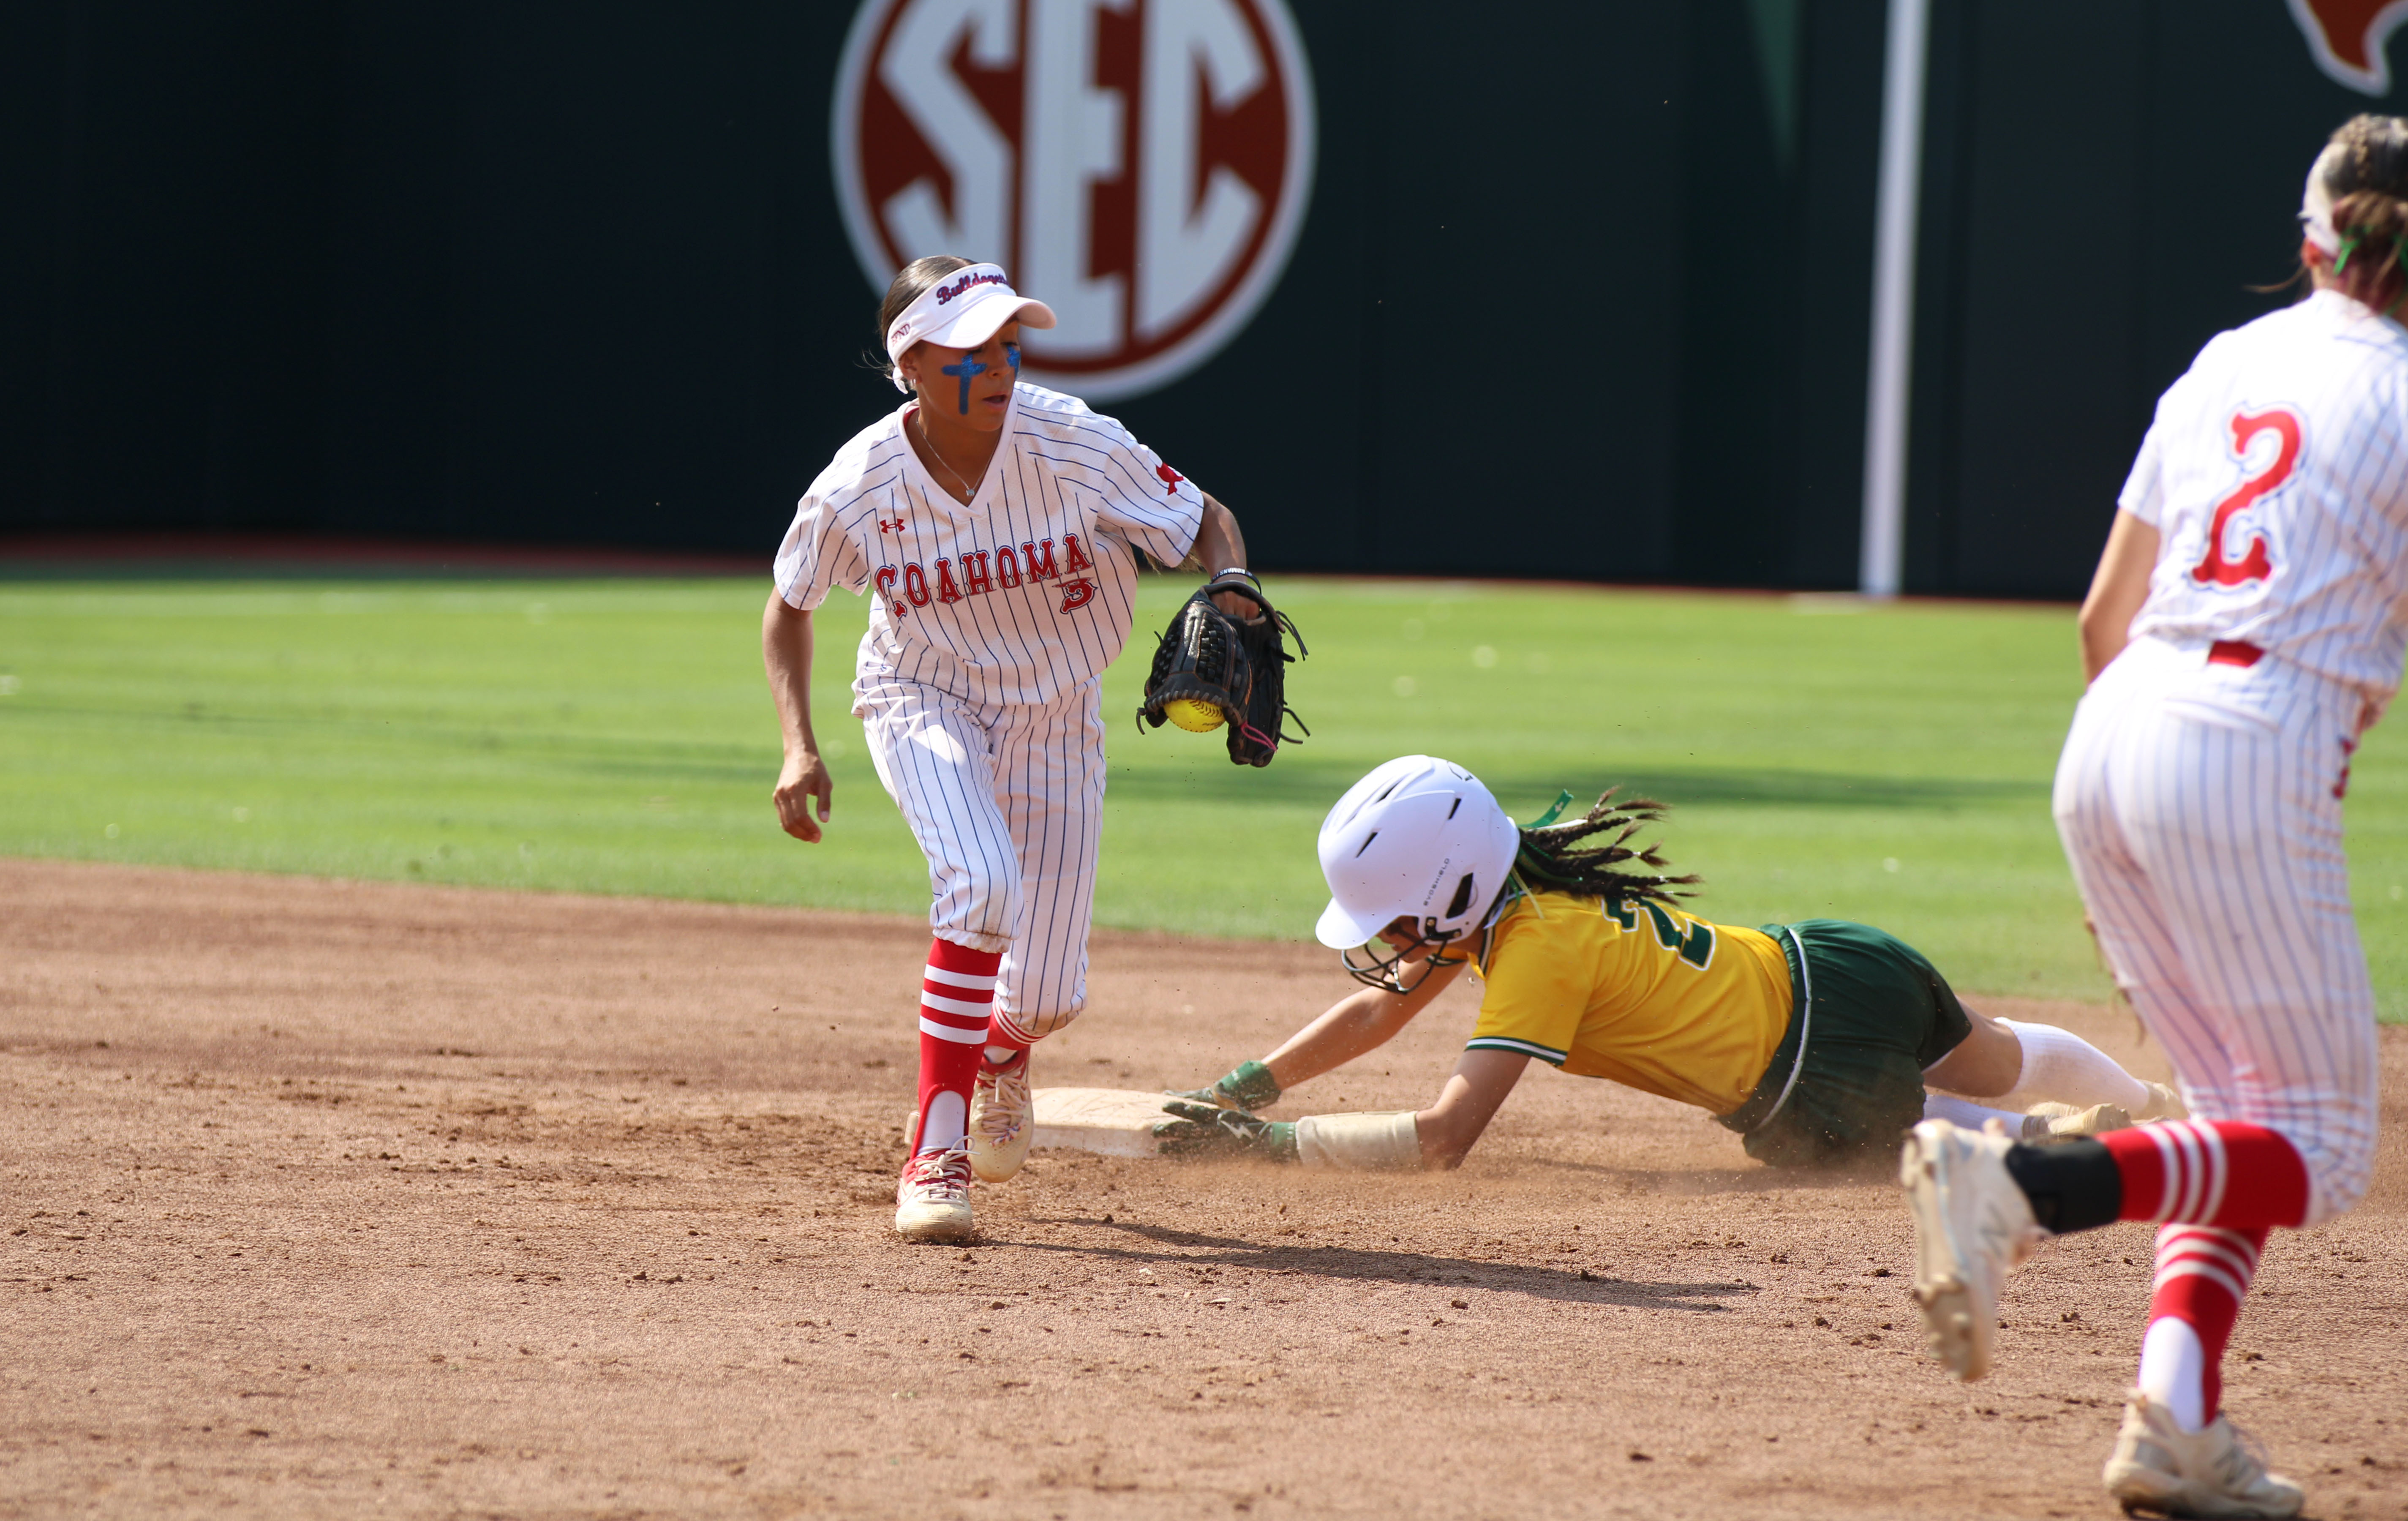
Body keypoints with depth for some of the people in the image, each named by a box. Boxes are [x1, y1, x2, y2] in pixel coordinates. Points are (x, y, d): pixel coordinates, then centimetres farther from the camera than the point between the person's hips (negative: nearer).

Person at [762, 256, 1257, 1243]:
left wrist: (1231, 590, -34)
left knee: (1048, 993, 3)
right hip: (923, 706, -2)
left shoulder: (1077, 449, -24)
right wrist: (799, 747, -14)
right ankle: (935, 1155, -23)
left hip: (1053, 717, 2)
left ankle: (1001, 1051, 44)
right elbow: (790, 606, -3)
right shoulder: (858, 488, -22)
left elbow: (1207, 522, -11)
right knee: (982, 883, -32)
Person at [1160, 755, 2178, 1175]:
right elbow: (1374, 1016, 5)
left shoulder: (1537, 953, -30)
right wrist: (1233, 1092, -4)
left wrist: (1268, 1141, -35)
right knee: (1991, 1065, 35)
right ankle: (2149, 1103, 58)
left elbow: (1444, 1135, -38)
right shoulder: (1500, 890, -6)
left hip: (1816, 1093, -10)